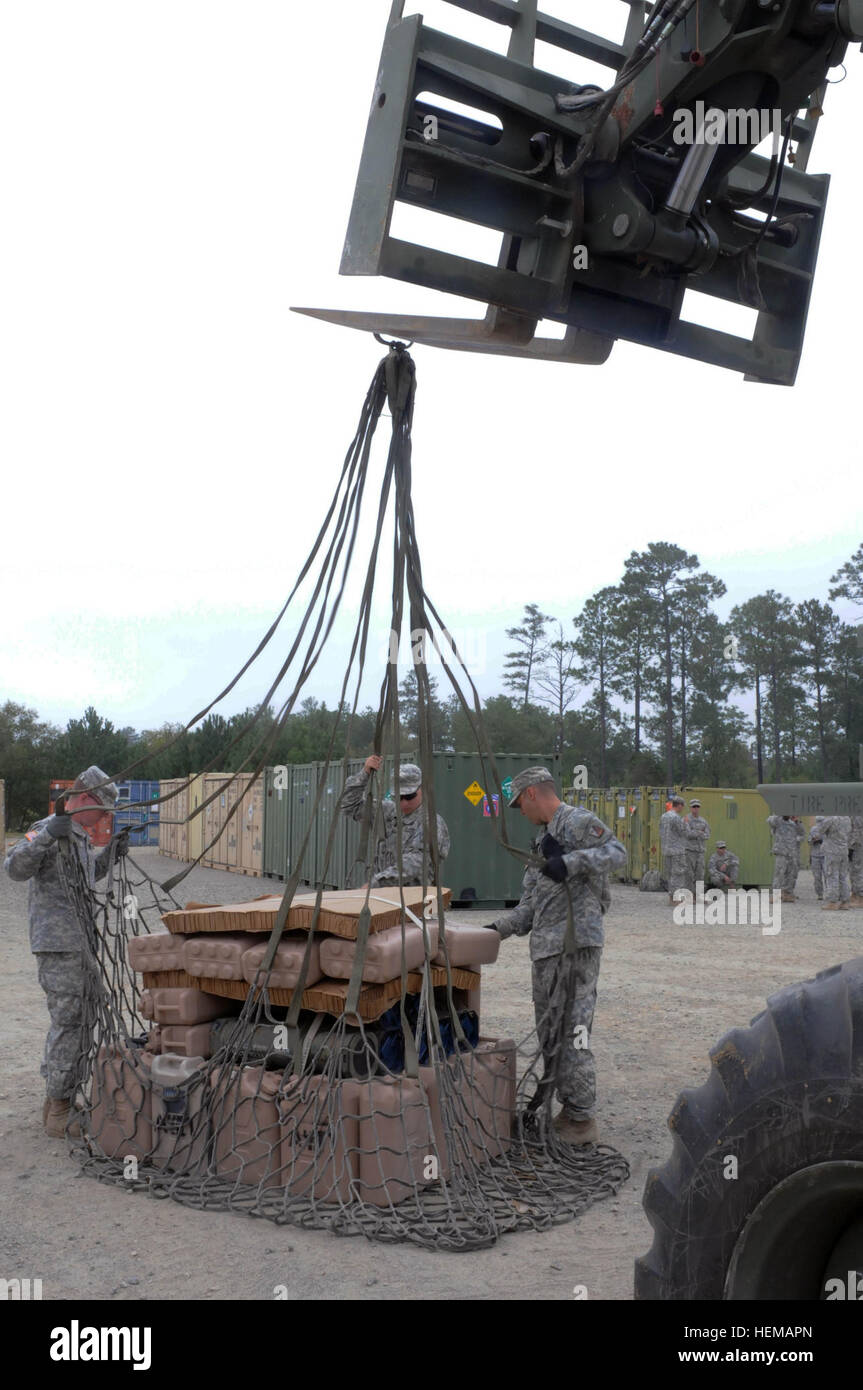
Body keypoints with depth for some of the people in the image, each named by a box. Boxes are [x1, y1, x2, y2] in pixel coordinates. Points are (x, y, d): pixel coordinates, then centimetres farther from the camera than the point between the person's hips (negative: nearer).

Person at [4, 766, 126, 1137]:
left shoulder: (78, 836, 16)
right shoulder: (48, 830, -14)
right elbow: (16, 867, -30)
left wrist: (111, 852, 21)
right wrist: (46, 836, -41)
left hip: (77, 944, 10)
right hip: (57, 946, -10)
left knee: (74, 1023, 16)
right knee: (67, 1025, -7)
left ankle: (56, 1102, 28)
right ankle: (58, 1113, 2)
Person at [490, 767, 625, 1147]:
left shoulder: (579, 822, -3)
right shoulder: (542, 840, 23)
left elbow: (617, 852, -18)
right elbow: (530, 905, 23)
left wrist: (570, 862, -25)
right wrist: (498, 929, 13)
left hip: (577, 944, -9)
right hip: (545, 949, 10)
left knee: (573, 1032, -8)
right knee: (549, 1032, 12)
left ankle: (582, 1119, -1)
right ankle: (567, 1105, 22)